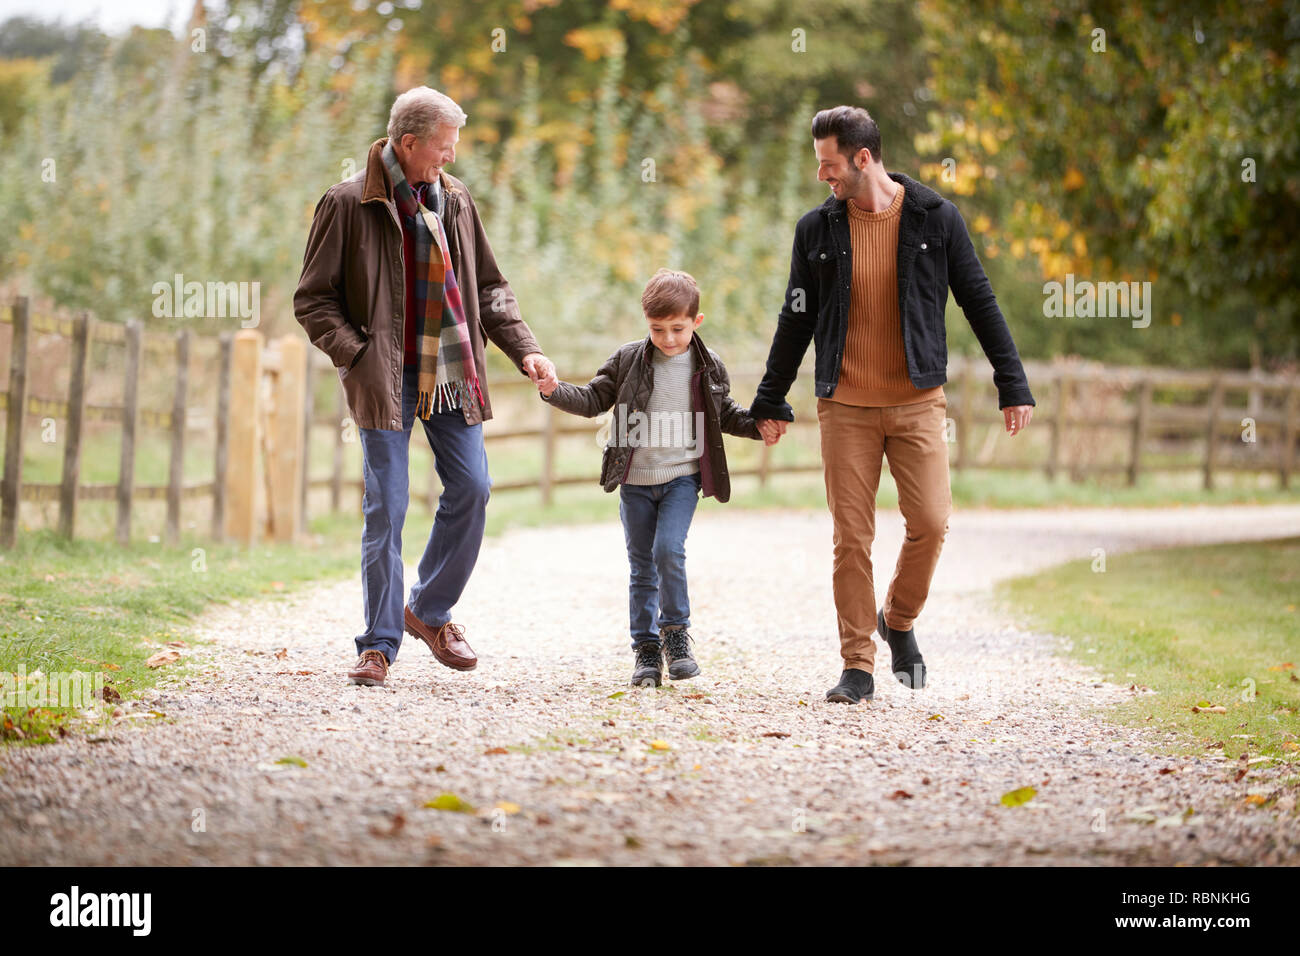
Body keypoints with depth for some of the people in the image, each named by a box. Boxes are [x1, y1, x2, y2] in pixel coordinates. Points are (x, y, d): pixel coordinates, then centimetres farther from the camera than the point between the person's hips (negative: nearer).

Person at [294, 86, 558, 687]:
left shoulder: (454, 199, 10)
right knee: (385, 507, -4)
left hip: (451, 374, 5)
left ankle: (429, 611, 22)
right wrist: (358, 356, -15)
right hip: (387, 379, -5)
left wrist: (524, 349, 4)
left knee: (471, 488, 1)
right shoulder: (348, 204, -5)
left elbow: (489, 287, 18)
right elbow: (313, 300, -4)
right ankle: (379, 644, 6)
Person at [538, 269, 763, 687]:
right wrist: (556, 392, -12)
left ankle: (675, 632, -1)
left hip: (683, 476, -1)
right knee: (641, 566, 6)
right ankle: (646, 648, 16)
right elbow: (594, 399, 4)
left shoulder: (709, 367, 0)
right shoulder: (628, 360, -3)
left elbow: (725, 413, 14)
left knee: (668, 550, -19)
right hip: (636, 480, 1)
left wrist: (758, 424, -2)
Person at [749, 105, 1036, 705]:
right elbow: (796, 319, 13)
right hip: (845, 406, 1)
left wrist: (1013, 385, 2)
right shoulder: (816, 229, 5)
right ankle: (858, 667, 7)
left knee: (931, 523, -10)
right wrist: (770, 401, 14)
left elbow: (979, 302, 4)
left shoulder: (935, 218, 0)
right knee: (851, 538, -2)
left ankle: (898, 620, 19)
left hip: (917, 402, -1)